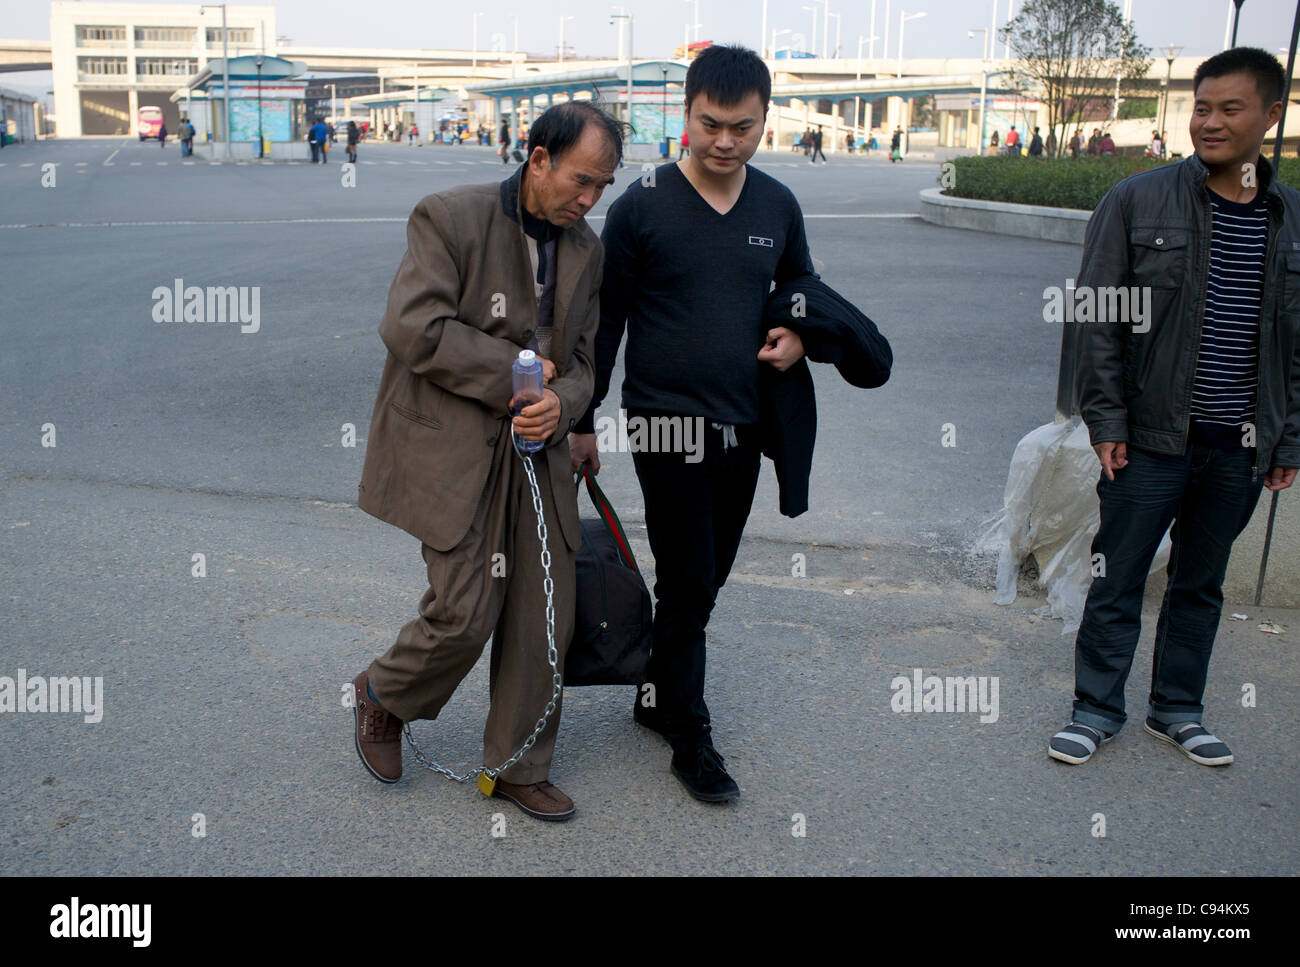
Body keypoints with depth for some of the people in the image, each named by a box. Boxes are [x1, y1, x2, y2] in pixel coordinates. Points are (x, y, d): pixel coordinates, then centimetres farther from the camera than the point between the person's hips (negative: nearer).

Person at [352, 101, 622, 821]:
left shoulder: (584, 248, 10)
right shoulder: (450, 217, -9)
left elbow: (580, 357, 13)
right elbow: (412, 326, -19)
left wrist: (560, 402, -10)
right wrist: (514, 372, -14)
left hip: (535, 448, 6)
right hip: (451, 445, -6)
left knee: (544, 615, 6)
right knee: (466, 612, -6)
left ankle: (517, 767, 24)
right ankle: (383, 695, 27)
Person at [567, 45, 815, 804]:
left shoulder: (778, 206, 4)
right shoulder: (643, 205, -8)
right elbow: (606, 319, -2)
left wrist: (797, 335, -3)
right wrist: (583, 421, -1)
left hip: (743, 425, 5)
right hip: (667, 422, -5)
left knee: (707, 578, 15)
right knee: (688, 585, -2)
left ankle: (658, 693, 34)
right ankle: (691, 738, 14)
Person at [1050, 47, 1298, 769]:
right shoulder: (1137, 202, -5)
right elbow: (1096, 321, -4)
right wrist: (1106, 420, -9)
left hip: (1239, 447, 3)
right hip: (1151, 438, -3)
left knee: (1201, 585, 15)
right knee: (1117, 581, 4)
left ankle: (1178, 708, 31)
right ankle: (1097, 709, 20)